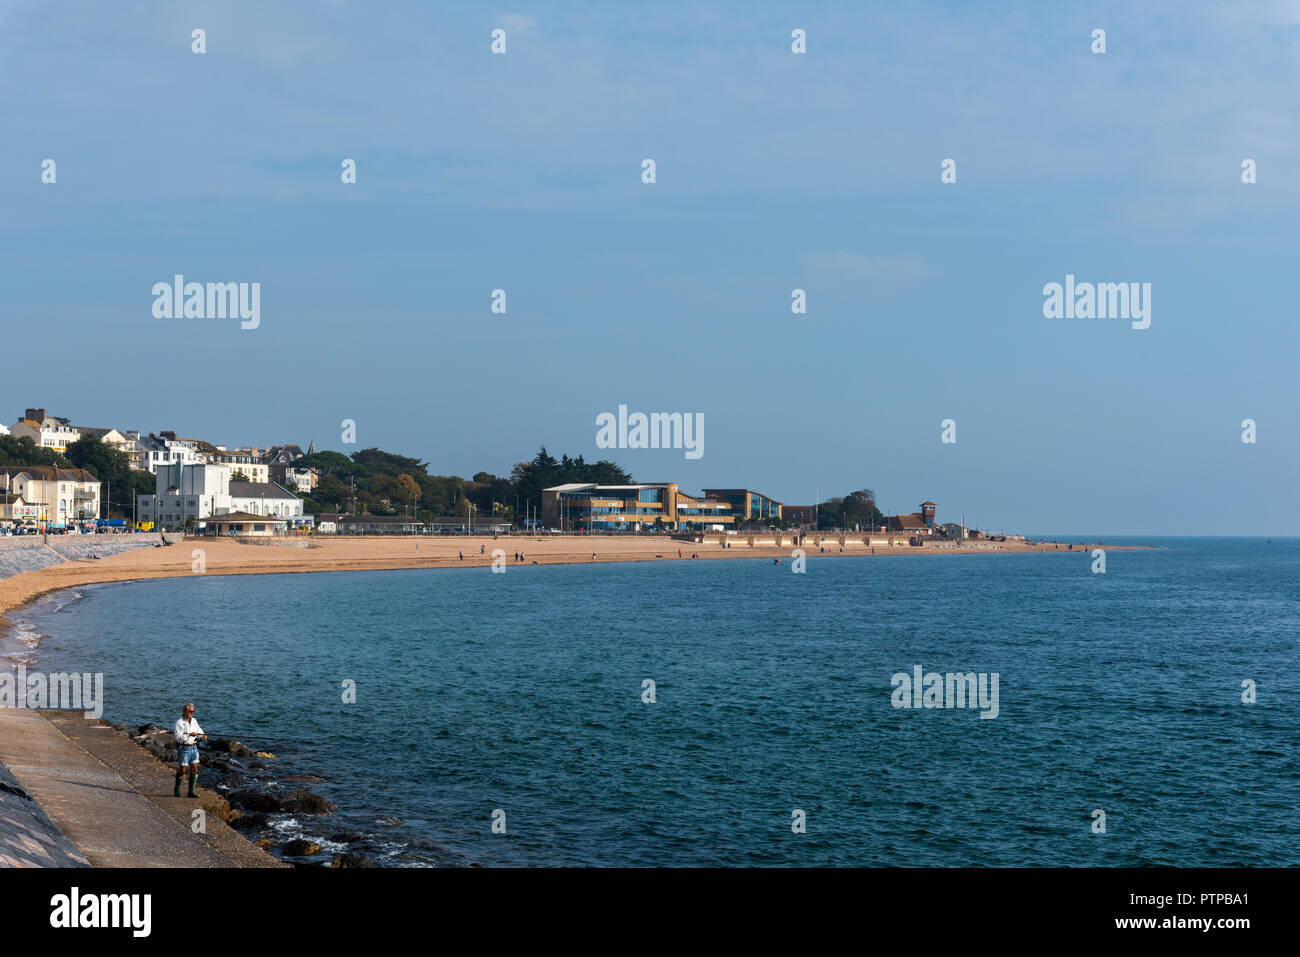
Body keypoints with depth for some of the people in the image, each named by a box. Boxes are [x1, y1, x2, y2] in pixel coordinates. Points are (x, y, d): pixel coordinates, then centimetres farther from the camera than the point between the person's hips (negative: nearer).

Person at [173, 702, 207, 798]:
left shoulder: (193, 721, 8)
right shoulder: (180, 723, -13)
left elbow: (199, 731, 9)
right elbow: (179, 737, -20)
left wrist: (203, 735, -12)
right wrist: (189, 734, -26)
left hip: (194, 748, 6)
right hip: (184, 748, -6)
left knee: (194, 769, 1)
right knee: (182, 770, 0)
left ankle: (191, 791, 5)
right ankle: (176, 789, 22)